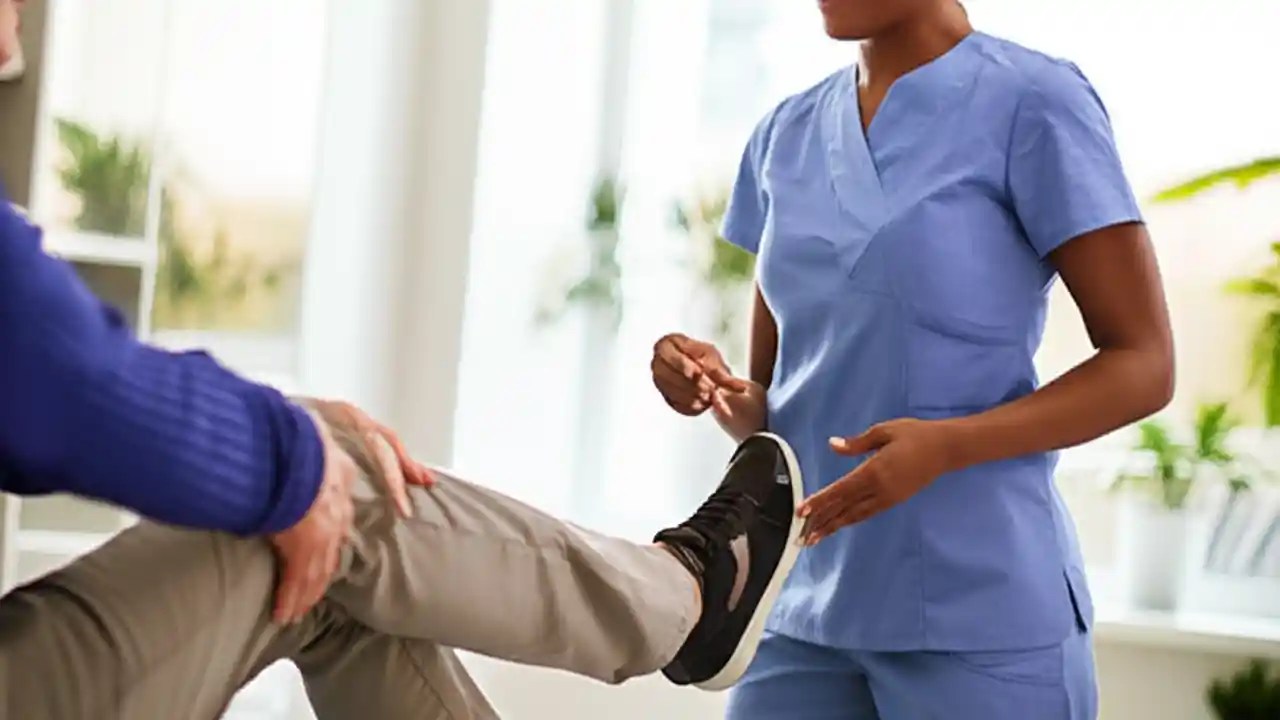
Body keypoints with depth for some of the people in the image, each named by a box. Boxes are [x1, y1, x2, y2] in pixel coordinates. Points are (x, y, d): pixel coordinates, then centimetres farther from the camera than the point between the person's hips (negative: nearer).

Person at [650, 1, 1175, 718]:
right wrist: (722, 392, -7)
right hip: (807, 609, 5)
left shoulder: (1032, 102, -6)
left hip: (983, 617, -5)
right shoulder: (787, 134, 11)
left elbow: (1144, 365, -7)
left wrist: (947, 444, -20)